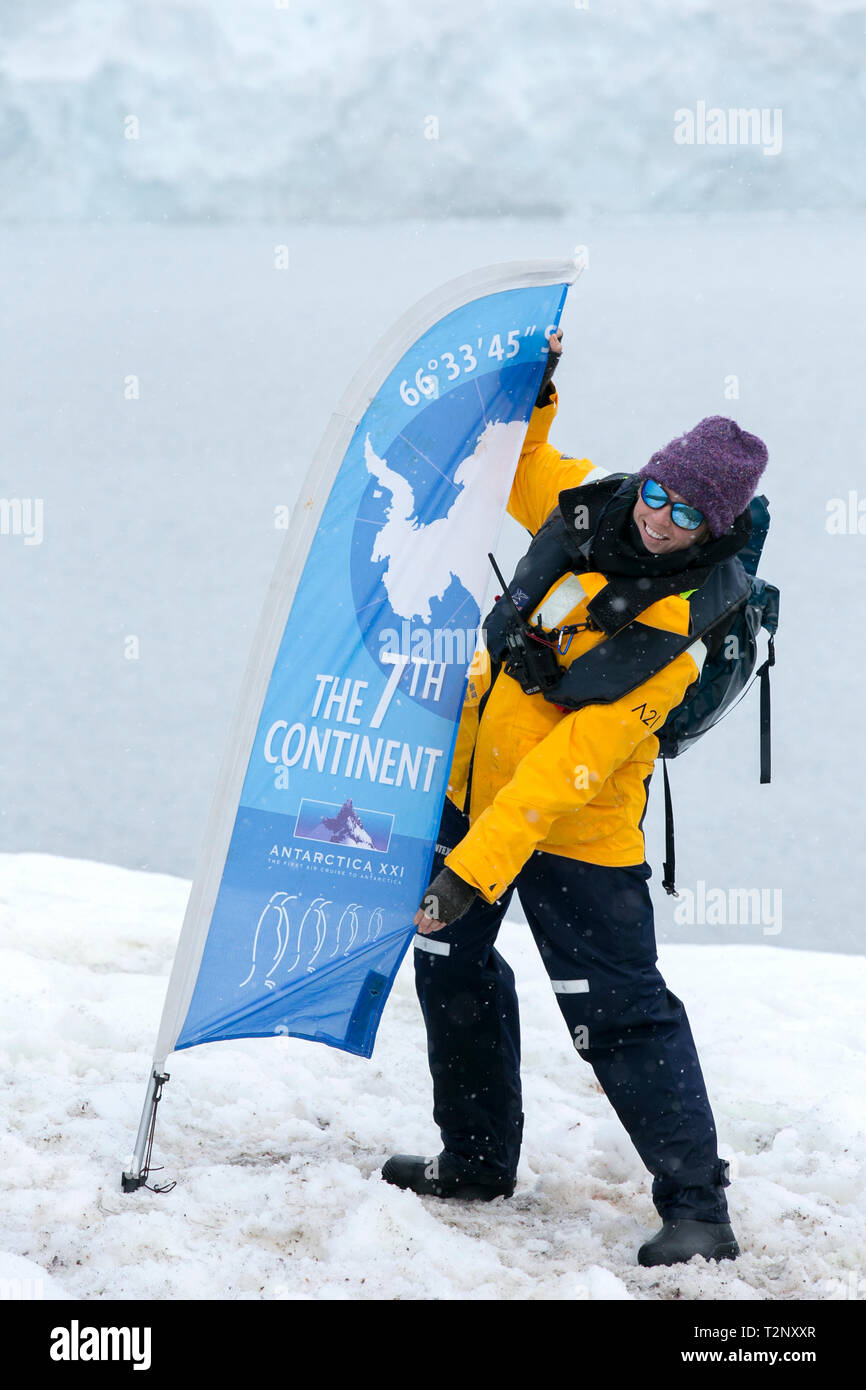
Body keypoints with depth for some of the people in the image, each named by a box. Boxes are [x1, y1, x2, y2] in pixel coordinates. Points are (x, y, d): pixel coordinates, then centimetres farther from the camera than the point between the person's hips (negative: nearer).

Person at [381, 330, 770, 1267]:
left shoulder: (674, 622, -26)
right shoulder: (590, 502, -7)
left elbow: (573, 763, -31)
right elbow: (515, 474, 18)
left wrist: (476, 868, -34)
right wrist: (531, 399, -2)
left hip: (573, 831, -8)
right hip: (474, 784, 8)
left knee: (619, 1013, -7)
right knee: (452, 969, 17)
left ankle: (697, 1205, 2)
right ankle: (477, 1159, 34)